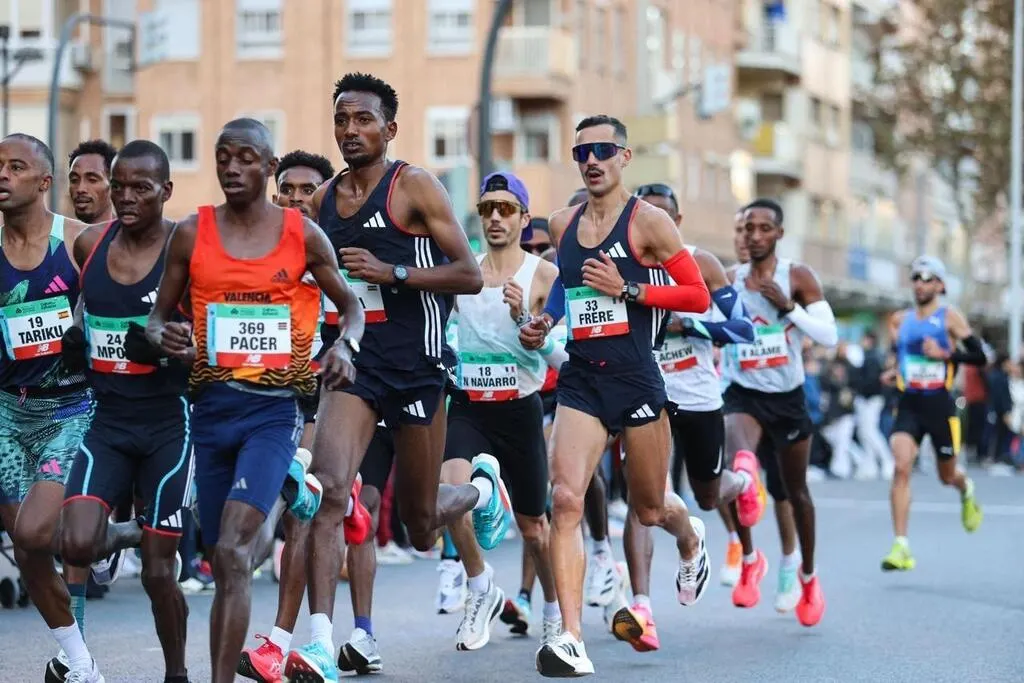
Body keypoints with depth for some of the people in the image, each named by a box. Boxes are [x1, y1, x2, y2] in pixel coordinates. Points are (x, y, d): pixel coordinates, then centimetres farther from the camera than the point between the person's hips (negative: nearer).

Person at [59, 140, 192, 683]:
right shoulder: (89, 244, 4)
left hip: (168, 420, -3)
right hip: (108, 418, 4)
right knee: (76, 546, -18)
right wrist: (76, 345, 9)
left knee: (157, 570, 3)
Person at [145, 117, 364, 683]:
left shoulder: (303, 233, 2)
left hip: (274, 408, -3)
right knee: (226, 564, 9)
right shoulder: (192, 233, 5)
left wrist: (345, 345, -8)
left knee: (233, 551, -19)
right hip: (212, 406, 3)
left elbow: (349, 303, 13)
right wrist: (161, 334, -11)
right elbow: (159, 313, 12)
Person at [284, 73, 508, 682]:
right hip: (354, 362, 4)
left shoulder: (415, 187, -7)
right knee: (329, 490, -20)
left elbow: (471, 276, -11)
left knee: (421, 528, 10)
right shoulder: (324, 199, 9)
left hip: (416, 364, -3)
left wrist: (392, 273, -22)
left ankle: (483, 487, 46)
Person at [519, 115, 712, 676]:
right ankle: (571, 639, -19)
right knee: (565, 500, -17)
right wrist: (541, 325, 11)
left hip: (635, 376, -3)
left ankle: (690, 540, 51)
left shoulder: (648, 221, -5)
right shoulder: (562, 224, 10)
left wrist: (626, 288, -17)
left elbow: (699, 297, -8)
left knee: (649, 509, 13)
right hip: (579, 378, 3)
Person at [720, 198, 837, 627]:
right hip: (744, 395, 0)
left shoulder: (798, 278, -4)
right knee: (738, 460, -32)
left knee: (796, 492, 14)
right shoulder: (728, 281, 2)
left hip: (788, 397, 0)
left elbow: (829, 336, -9)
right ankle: (749, 559, -18)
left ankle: (808, 576, 35)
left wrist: (788, 306, -20)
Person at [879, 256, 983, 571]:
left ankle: (966, 489, 52)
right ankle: (901, 547, -20)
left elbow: (979, 357, -8)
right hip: (909, 404, 2)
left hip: (940, 405, -2)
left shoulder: (950, 317, -4)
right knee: (902, 466, -19)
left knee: (947, 476, 11)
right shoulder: (900, 320, 8)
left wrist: (945, 354, -20)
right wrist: (895, 373, 6)